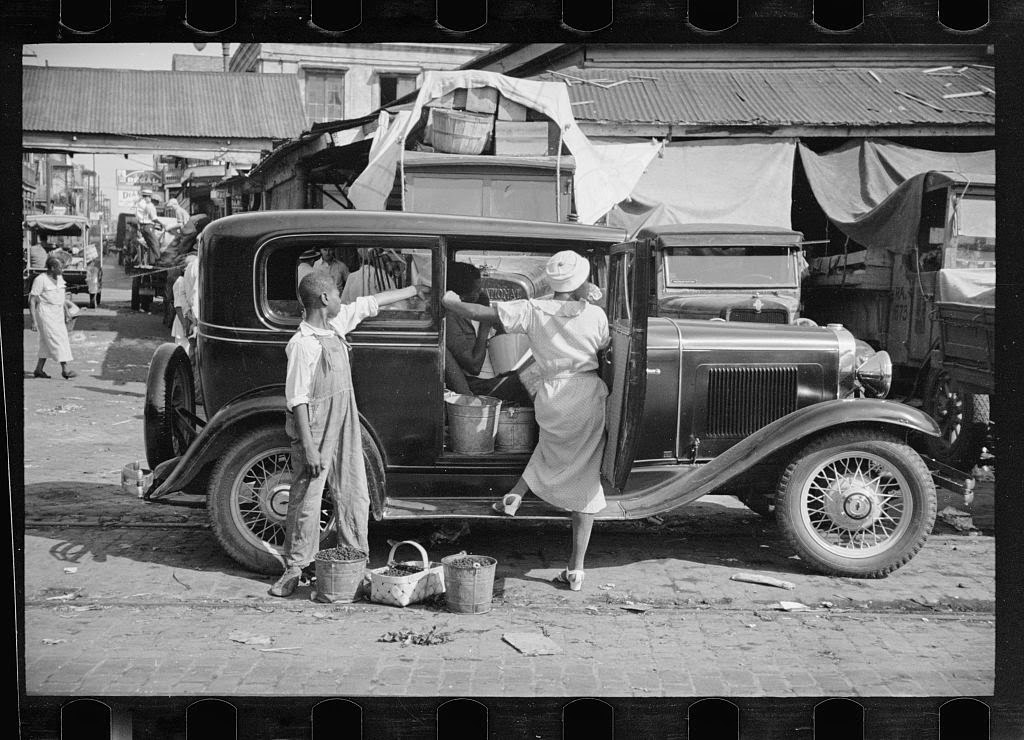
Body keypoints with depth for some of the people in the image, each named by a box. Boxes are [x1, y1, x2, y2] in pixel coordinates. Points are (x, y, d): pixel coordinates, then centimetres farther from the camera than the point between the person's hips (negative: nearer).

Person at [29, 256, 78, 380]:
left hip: (58, 313, 8)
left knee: (47, 342, 10)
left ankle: (39, 369, 17)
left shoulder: (59, 278, 9)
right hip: (45, 312, -8)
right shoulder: (40, 280, -13)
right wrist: (34, 321, -17)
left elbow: (63, 297, 21)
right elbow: (32, 301, -13)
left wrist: (67, 314, 18)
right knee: (57, 340, -12)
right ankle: (65, 369, -13)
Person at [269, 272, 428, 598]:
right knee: (306, 500, 2)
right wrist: (309, 448, -21)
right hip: (315, 432, -8)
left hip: (345, 428, 8)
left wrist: (415, 289, 27)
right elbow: (297, 399, -19)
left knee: (354, 497, 10)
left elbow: (369, 303, 18)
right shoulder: (303, 344, -19)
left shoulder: (336, 323, 4)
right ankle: (294, 569, 14)